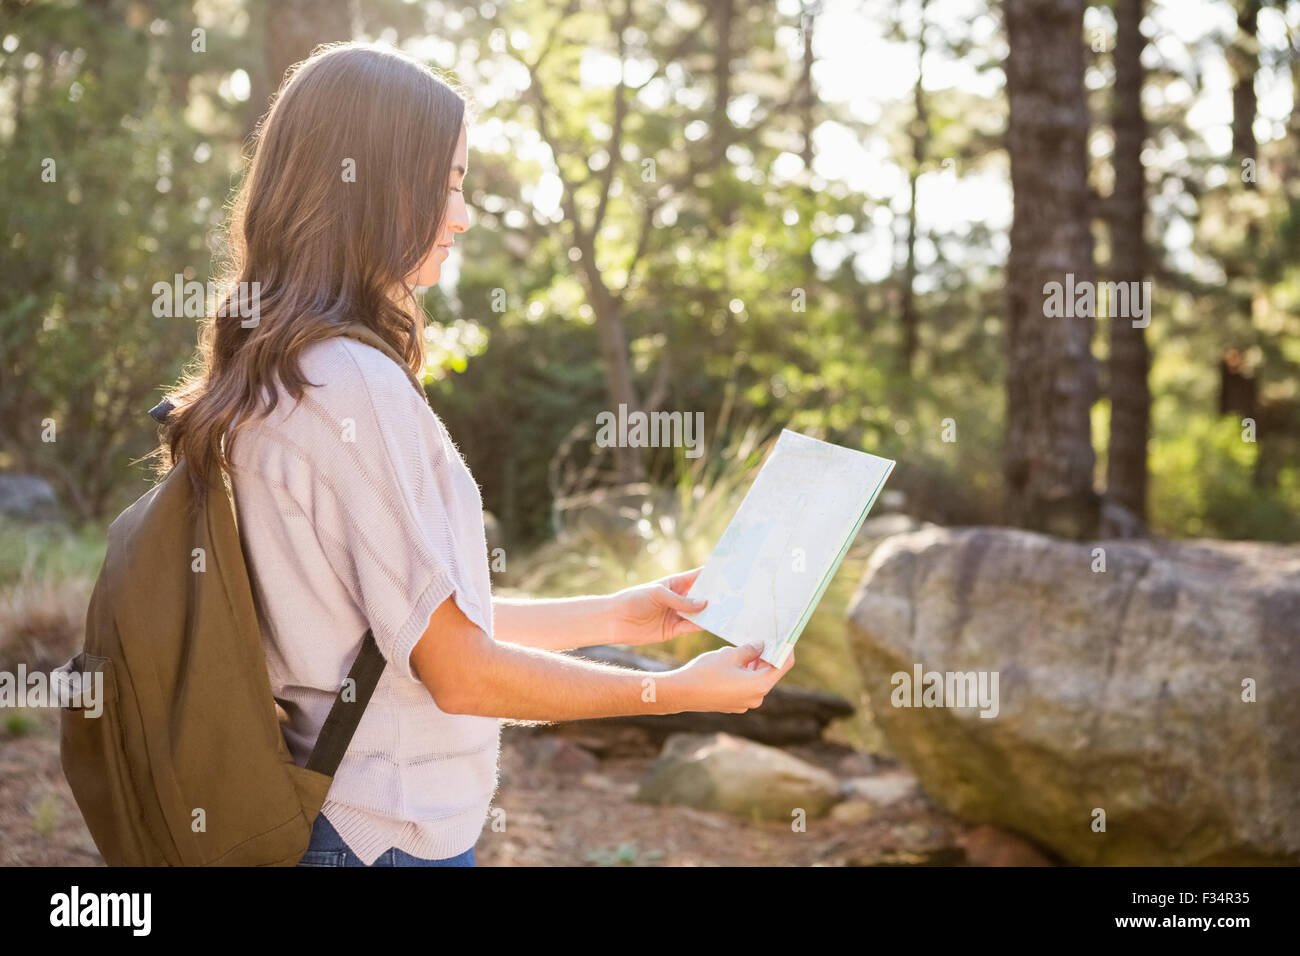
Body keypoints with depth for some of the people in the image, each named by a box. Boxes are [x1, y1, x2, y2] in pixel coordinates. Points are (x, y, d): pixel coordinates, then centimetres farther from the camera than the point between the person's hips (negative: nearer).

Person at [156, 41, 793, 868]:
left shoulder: (265, 381, 6)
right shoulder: (357, 386, -22)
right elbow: (461, 671, -19)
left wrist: (612, 618, 13)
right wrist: (677, 691, -8)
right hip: (392, 835, -9)